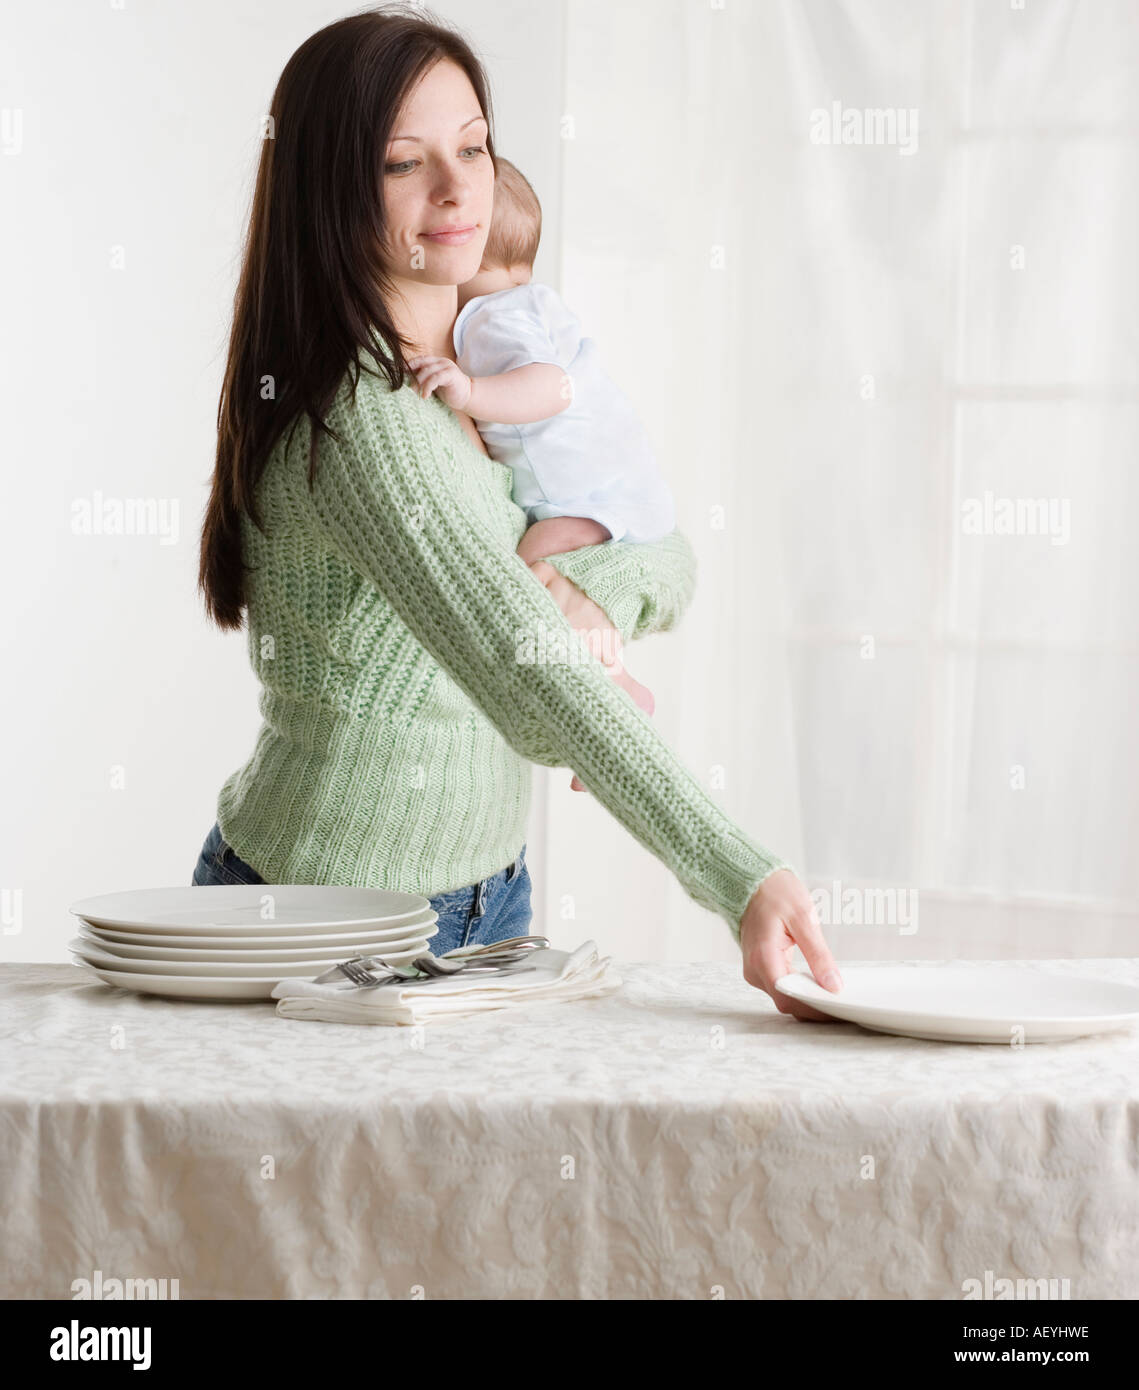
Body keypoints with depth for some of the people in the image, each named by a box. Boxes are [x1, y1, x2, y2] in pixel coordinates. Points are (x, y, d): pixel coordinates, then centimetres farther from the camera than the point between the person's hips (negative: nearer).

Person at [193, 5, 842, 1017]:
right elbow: (526, 673, -36)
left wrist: (596, 589, -17)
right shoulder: (353, 412, -26)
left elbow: (668, 556, 7)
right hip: (324, 921, -8)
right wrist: (742, 881, -42)